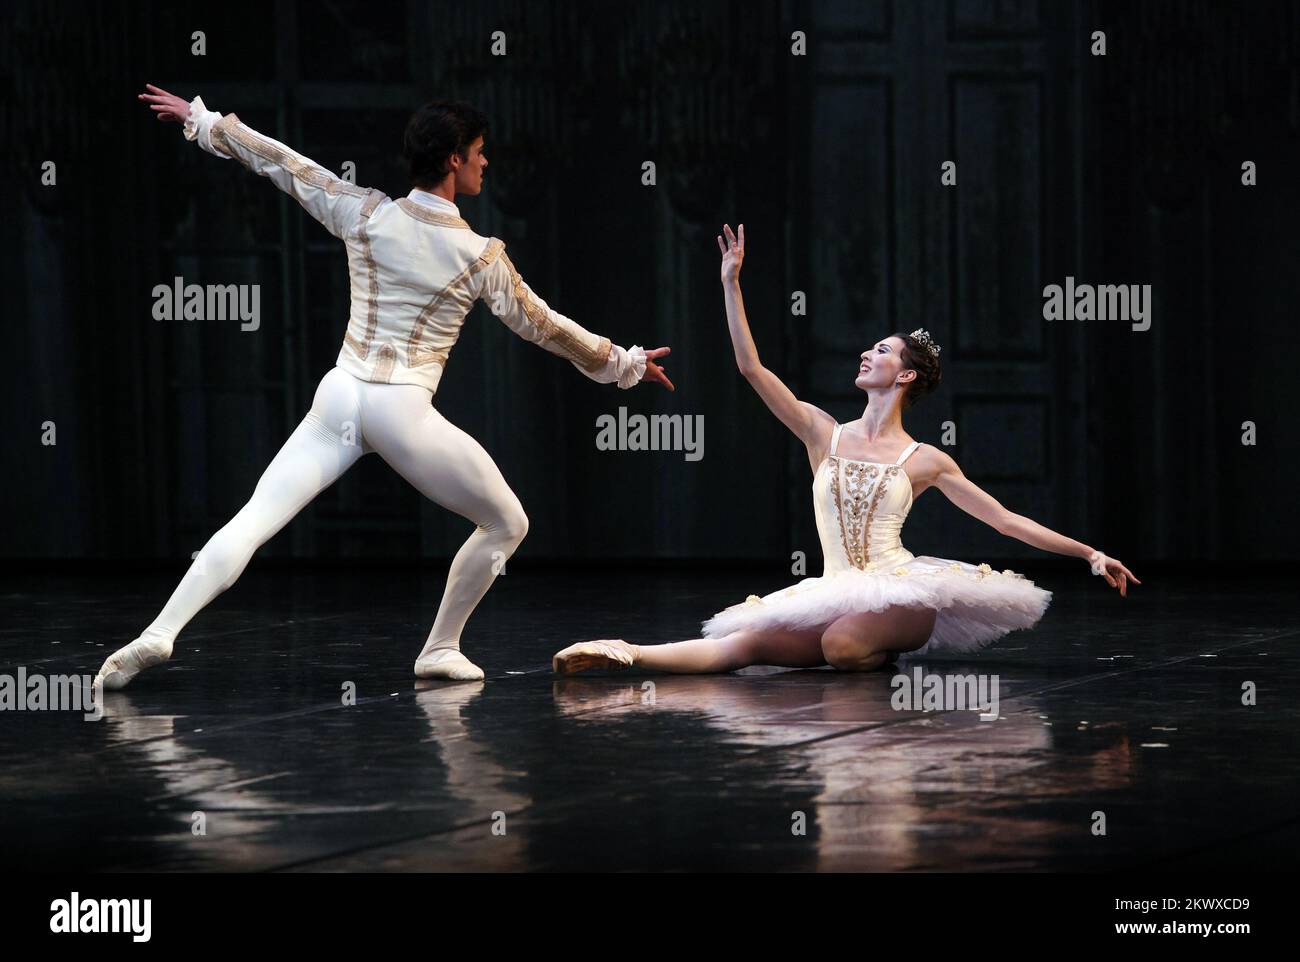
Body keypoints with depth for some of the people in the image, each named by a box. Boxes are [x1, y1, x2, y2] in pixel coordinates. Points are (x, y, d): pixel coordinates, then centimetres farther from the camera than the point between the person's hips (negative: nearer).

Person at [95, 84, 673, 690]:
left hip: (338, 396, 4)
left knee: (252, 522, -2)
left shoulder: (365, 214, 5)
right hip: (403, 410, -4)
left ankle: (159, 634, -17)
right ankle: (440, 650, 17)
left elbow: (283, 165, 13)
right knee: (506, 525, 14)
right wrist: (622, 364, 23)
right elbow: (541, 325, 9)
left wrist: (201, 120, 27)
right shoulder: (479, 255, -1)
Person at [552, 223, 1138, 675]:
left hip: (902, 591, -2)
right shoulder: (824, 434, 11)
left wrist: (1090, 554, 5)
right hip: (835, 594, 2)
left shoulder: (926, 462, 5)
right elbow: (751, 368, 6)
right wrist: (731, 283, 2)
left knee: (842, 644, -35)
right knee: (746, 644, -25)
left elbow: (1006, 519, 8)